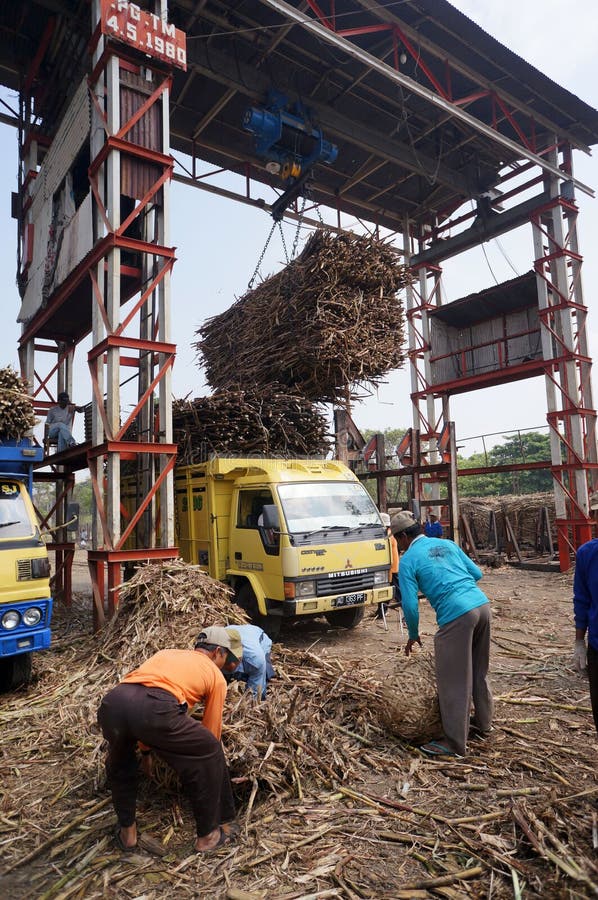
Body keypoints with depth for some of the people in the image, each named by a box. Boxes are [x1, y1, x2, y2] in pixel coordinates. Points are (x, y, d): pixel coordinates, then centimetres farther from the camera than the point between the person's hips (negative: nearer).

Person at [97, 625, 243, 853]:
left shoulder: (165, 653, 39)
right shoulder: (215, 675, 25)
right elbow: (212, 730, 29)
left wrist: (145, 748, 59)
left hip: (112, 703, 5)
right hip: (155, 709, -5)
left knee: (119, 763, 39)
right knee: (210, 755, 21)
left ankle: (127, 831, 45)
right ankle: (208, 835, 32)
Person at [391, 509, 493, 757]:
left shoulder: (408, 560, -1)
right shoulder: (447, 544, 17)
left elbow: (410, 604, -4)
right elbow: (476, 573, 20)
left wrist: (413, 635, 12)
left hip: (457, 616, -7)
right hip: (482, 605, 8)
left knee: (454, 682, 4)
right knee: (479, 672, 23)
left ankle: (455, 743, 14)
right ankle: (483, 725, 39)